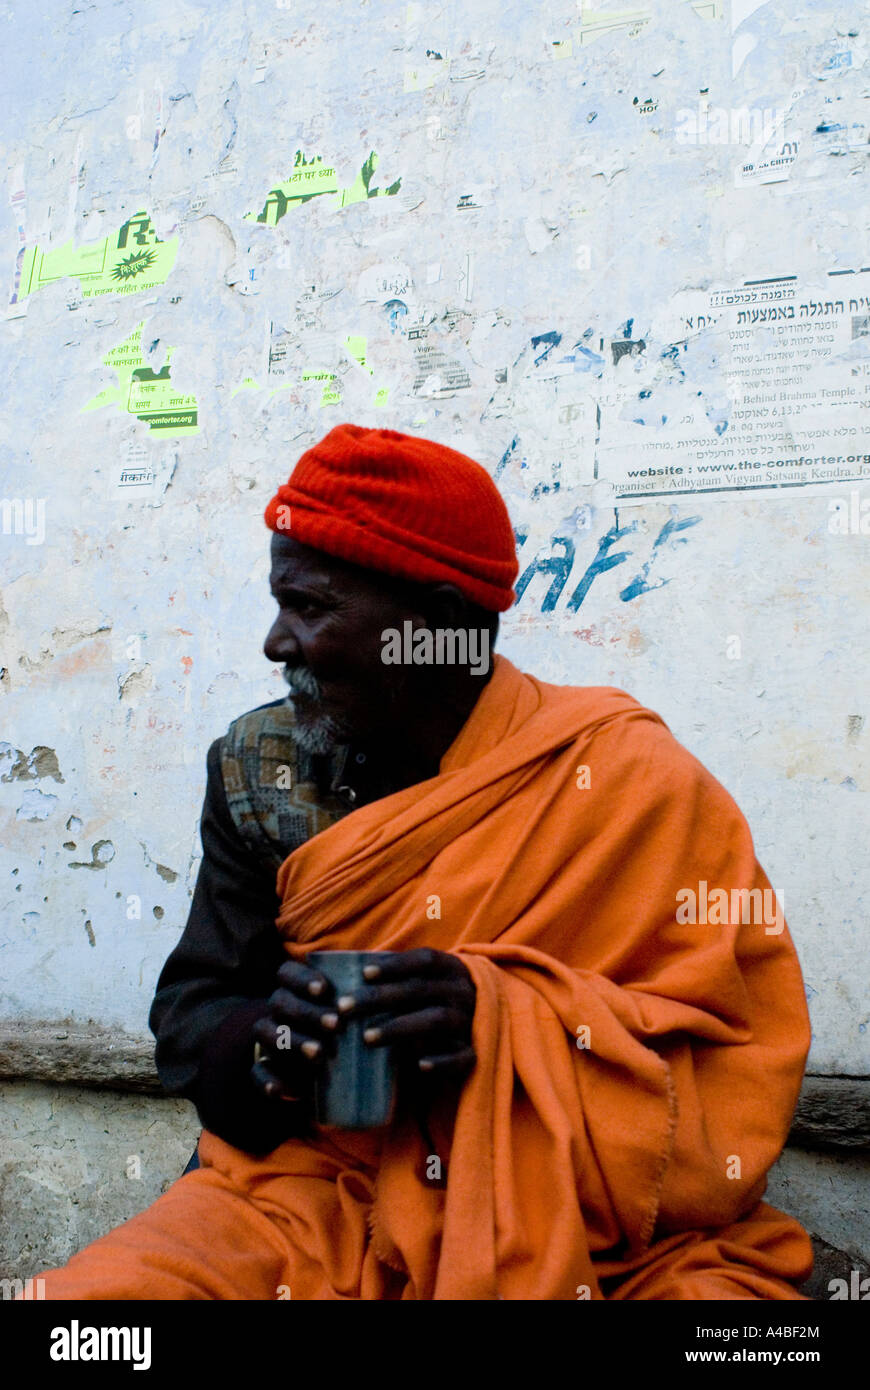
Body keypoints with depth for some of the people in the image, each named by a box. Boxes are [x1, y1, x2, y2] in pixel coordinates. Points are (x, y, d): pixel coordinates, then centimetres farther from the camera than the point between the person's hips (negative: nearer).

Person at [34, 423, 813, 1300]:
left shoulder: (629, 783, -8)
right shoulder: (256, 768, 4)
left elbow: (743, 1068, -9)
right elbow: (188, 1018, 6)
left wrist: (506, 1020, -25)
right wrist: (266, 1050, -18)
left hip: (595, 1231, -2)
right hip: (317, 1189, 3)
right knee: (94, 1291, -23)